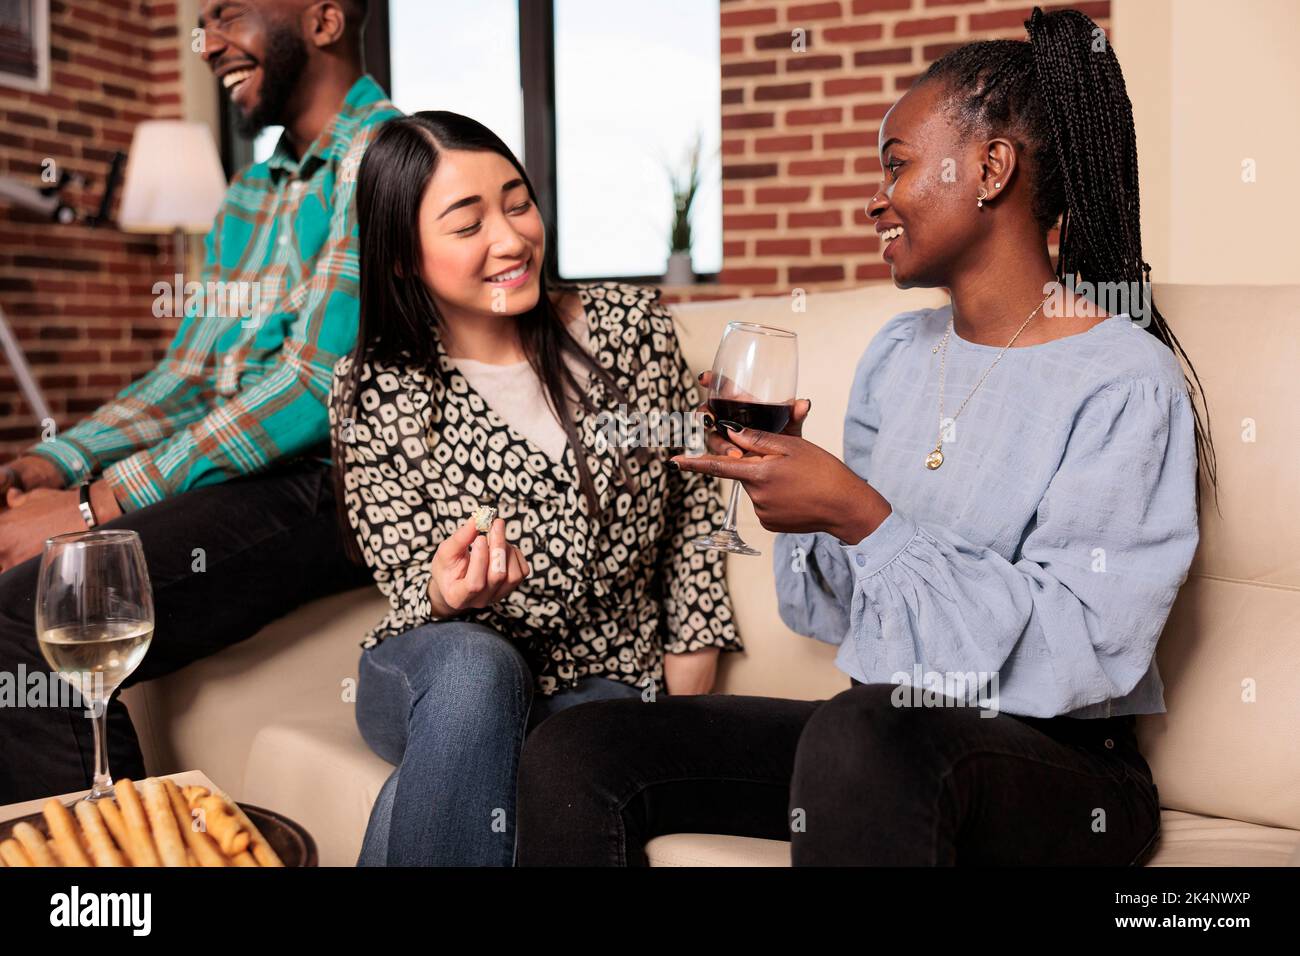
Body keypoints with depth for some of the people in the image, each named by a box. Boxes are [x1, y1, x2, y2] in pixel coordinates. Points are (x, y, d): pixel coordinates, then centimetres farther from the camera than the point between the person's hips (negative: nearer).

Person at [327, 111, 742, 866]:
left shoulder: (632, 327, -3)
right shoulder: (374, 392, -6)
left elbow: (694, 508, 7)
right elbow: (416, 595, -4)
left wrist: (687, 692, 3)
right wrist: (447, 593, -30)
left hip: (604, 687, -1)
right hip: (445, 678, 1)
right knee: (473, 663, -36)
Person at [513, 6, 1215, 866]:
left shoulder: (1125, 385, -11)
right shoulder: (898, 352, 11)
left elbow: (1078, 652, -19)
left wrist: (860, 518, -20)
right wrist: (791, 486, -6)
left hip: (1055, 769, -6)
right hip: (885, 729, 7)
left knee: (865, 734, -41)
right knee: (572, 753, -10)